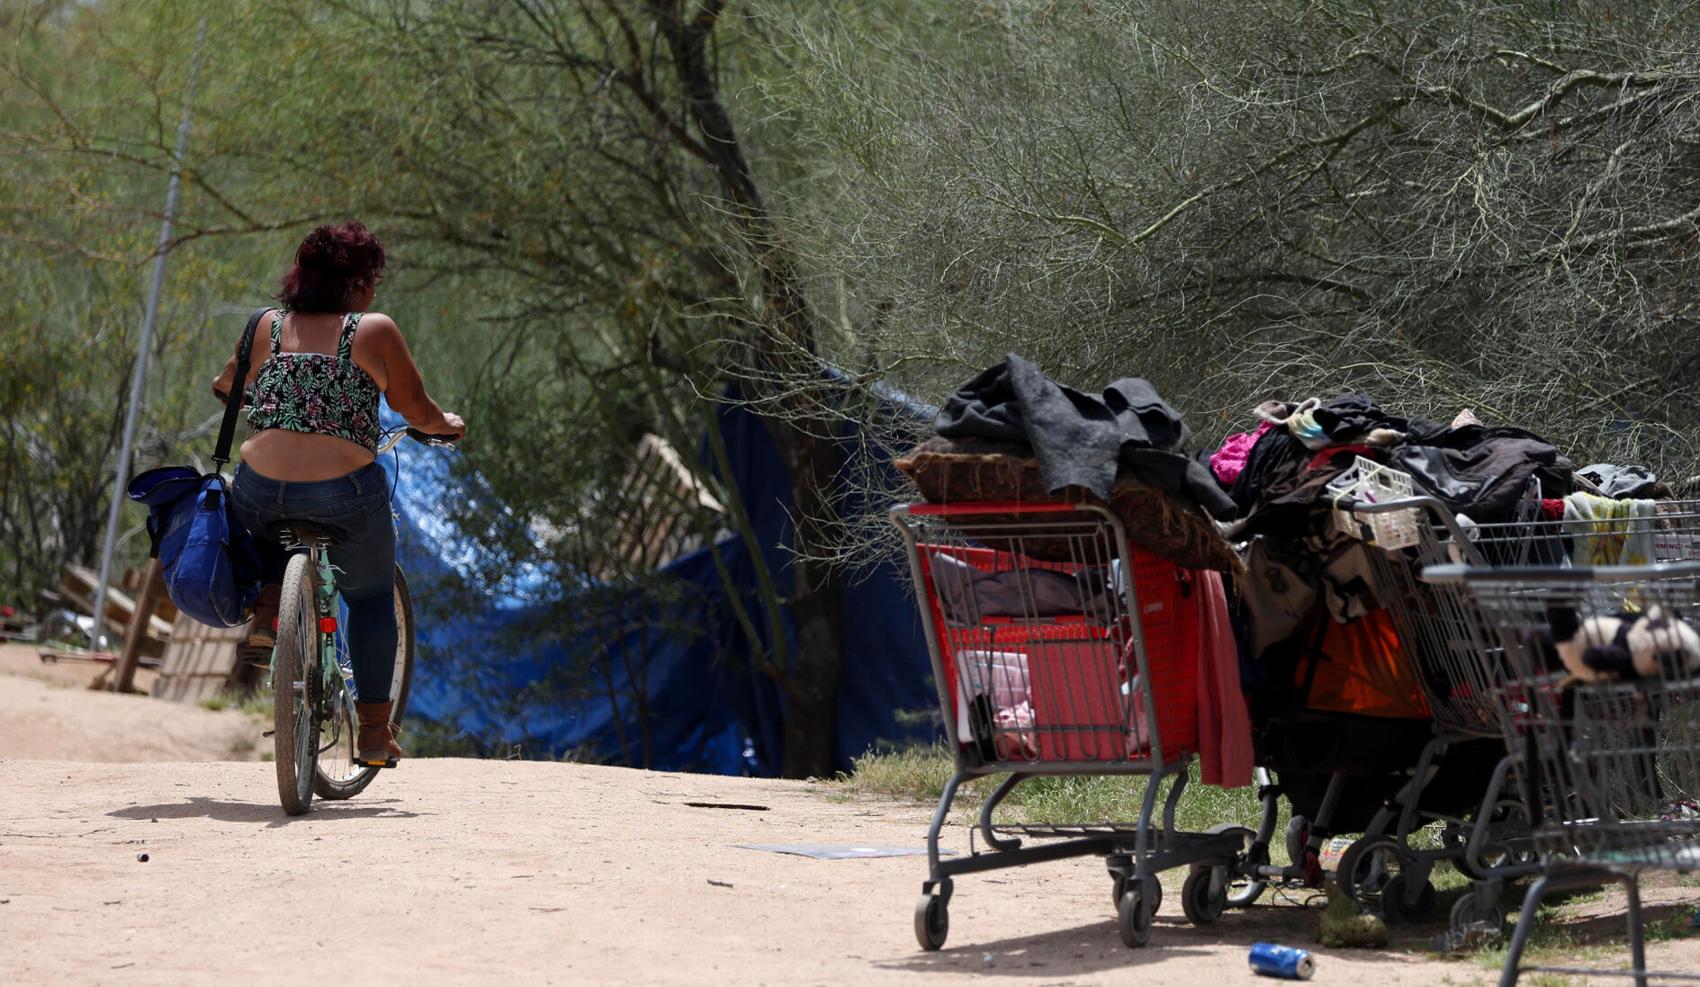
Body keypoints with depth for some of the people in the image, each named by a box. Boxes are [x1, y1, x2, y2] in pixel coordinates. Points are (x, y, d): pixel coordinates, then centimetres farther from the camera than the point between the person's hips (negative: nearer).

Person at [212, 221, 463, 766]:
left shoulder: (267, 327, 9)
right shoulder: (374, 331, 0)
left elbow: (227, 386, 27)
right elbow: (420, 413, 8)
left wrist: (225, 387, 51)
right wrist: (449, 425, 30)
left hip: (259, 493, 3)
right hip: (343, 495, -2)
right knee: (371, 597, 21)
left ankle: (267, 608, 19)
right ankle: (375, 730, 21)